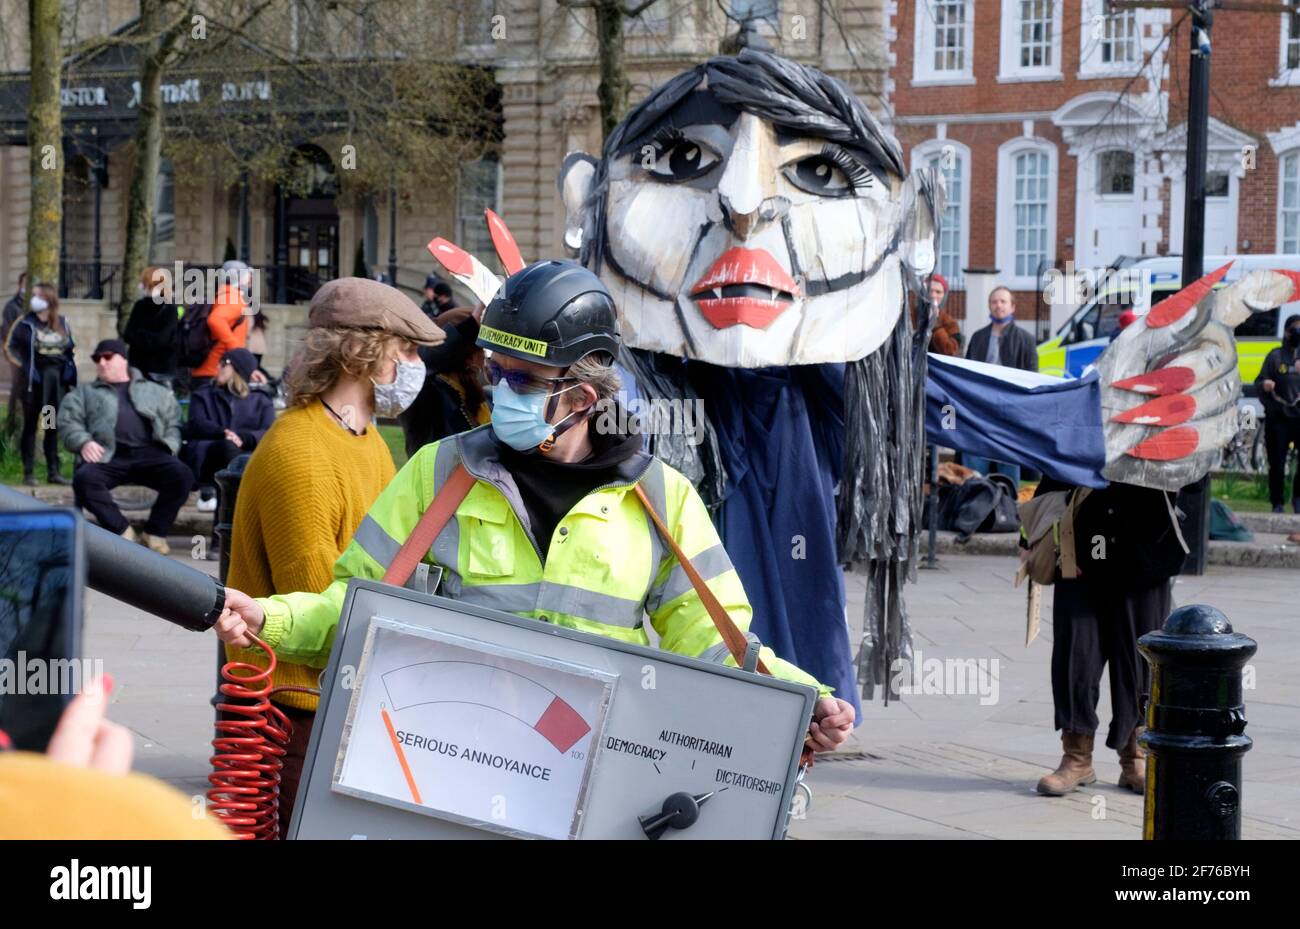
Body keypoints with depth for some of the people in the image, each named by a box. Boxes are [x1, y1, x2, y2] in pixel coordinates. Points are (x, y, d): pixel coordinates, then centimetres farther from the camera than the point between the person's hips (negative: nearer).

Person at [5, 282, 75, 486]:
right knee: (31, 425, 0)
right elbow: (9, 346, -2)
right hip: (34, 381, -3)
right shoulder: (26, 324, -3)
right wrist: (21, 365, -9)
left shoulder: (62, 324, 8)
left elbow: (71, 350, 15)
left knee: (53, 427, 8)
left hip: (58, 382, 3)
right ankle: (29, 473, 2)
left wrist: (71, 370, 5)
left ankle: (53, 471, 14)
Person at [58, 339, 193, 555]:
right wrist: (84, 442, -6)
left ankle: (155, 533, -15)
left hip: (149, 454, 0)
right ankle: (121, 531, -22)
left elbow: (174, 422, 22)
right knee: (84, 478, -35)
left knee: (181, 475, -29)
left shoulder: (155, 392, 29)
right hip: (107, 456, 0)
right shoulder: (84, 393, 28)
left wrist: (170, 446, 1)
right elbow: (68, 423, 15)